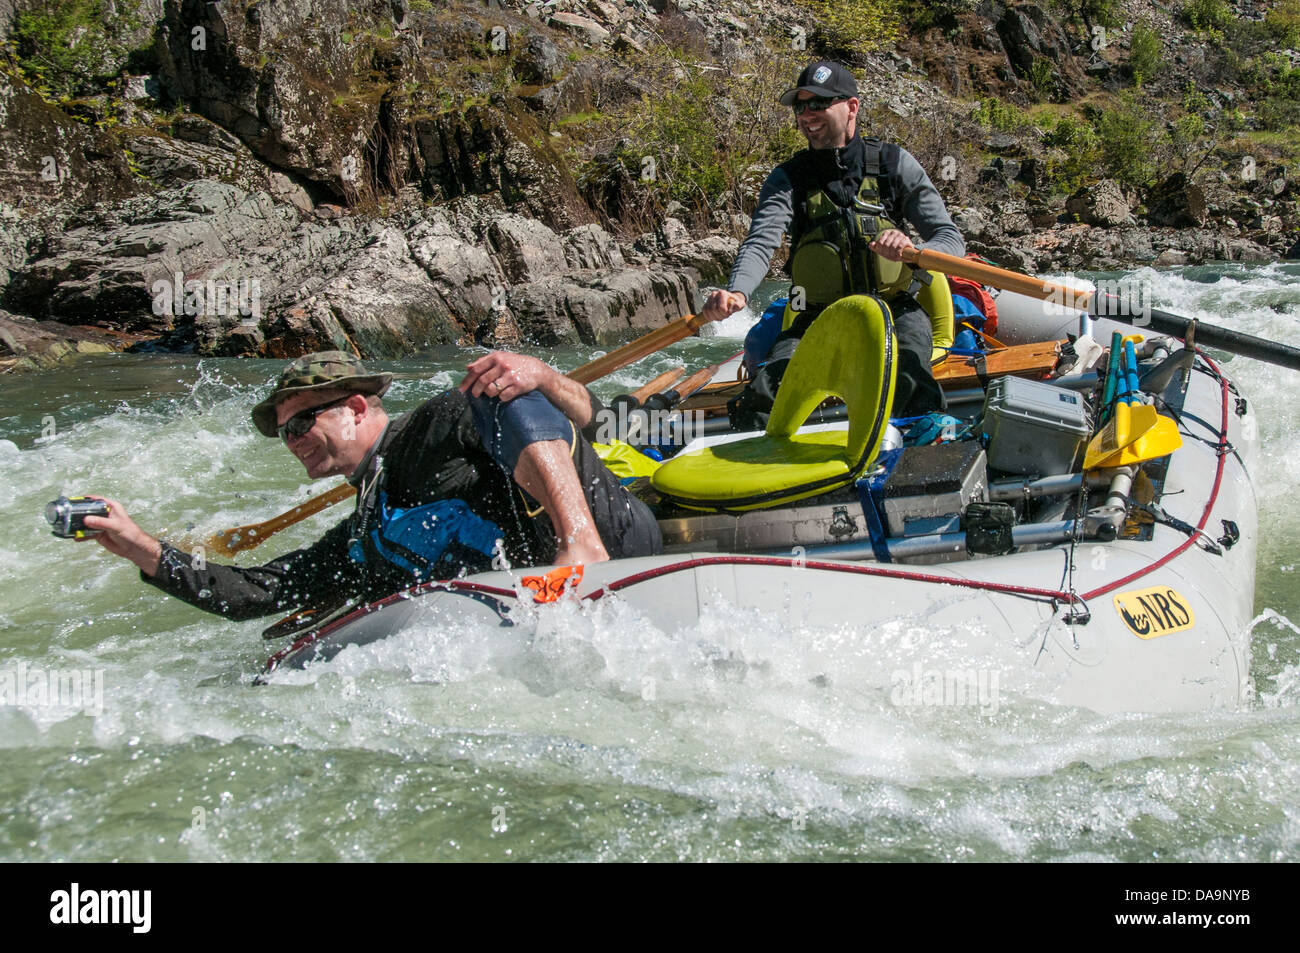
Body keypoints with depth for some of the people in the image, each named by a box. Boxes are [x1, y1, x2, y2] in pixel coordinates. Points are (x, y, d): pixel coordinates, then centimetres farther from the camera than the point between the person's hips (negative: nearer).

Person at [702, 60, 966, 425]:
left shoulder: (893, 163, 3)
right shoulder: (788, 178, 5)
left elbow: (951, 238, -3)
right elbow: (760, 242, -14)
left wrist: (912, 251, -28)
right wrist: (737, 292, -37)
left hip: (896, 311, -1)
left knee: (911, 385, -34)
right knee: (762, 396, -24)